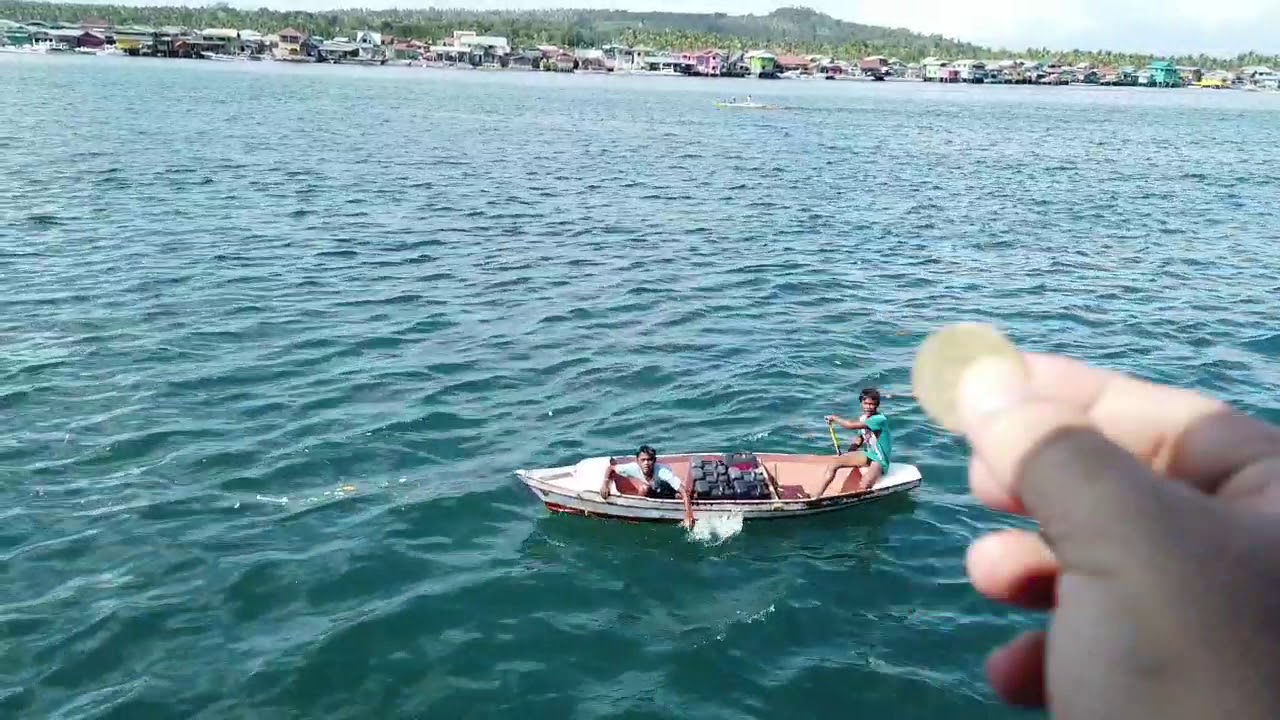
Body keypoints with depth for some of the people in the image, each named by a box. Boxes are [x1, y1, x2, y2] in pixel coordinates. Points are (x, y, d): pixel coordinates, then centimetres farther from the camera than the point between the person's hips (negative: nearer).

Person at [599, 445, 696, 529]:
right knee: (644, 488, -31)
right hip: (652, 493, 1)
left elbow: (684, 491, -39)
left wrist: (688, 514, -47)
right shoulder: (634, 468, -29)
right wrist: (605, 482, -35)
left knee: (688, 492, -27)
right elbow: (610, 468, -15)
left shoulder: (662, 472, -38)